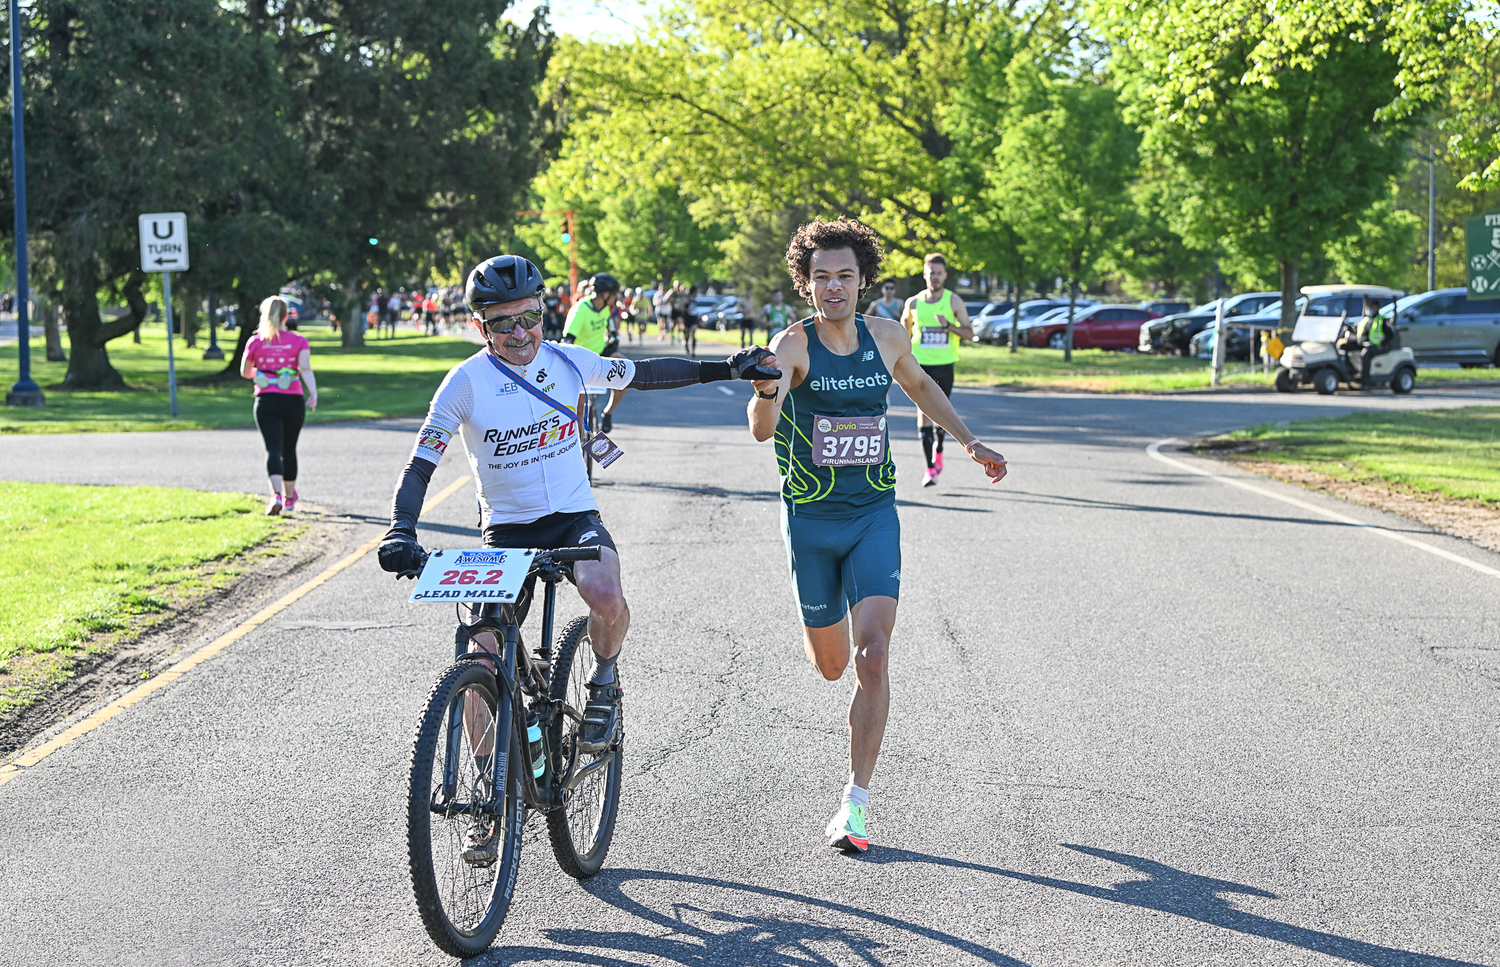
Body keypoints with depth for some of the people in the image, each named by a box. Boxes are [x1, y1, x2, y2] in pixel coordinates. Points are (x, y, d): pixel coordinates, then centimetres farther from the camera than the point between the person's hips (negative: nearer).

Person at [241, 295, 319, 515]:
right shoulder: (299, 341, 1)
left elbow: (245, 372, 13)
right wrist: (313, 394, -19)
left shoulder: (255, 342, 2)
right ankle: (289, 497, 30)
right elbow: (305, 368, -13)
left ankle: (276, 494, -29)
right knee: (289, 450, 17)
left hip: (266, 400, -1)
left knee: (273, 449, -6)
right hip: (293, 400, 1)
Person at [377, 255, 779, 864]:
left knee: (607, 599, -34)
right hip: (506, 530, 0)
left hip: (575, 518, 0)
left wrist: (727, 369, 7)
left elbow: (645, 375, 11)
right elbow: (420, 465, -12)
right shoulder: (466, 383, -10)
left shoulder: (568, 362, -2)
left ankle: (604, 684, 0)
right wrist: (401, 531, -28)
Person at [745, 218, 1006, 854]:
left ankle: (856, 802, -7)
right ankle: (825, 619, 53)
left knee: (872, 658, -15)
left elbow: (918, 384, 24)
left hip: (874, 516, 1)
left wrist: (971, 442, 22)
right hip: (811, 520, -1)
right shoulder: (793, 344, -13)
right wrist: (766, 394, -51)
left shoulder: (886, 337, -1)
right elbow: (761, 430, -29)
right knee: (831, 666, 13)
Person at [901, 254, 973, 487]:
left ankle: (938, 451, 39)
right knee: (923, 412, -11)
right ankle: (931, 468, -14)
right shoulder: (914, 303, 3)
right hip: (920, 364, 0)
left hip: (945, 365, 0)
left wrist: (949, 325, -20)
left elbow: (969, 334, -2)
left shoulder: (953, 301, -1)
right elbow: (905, 325, 21)